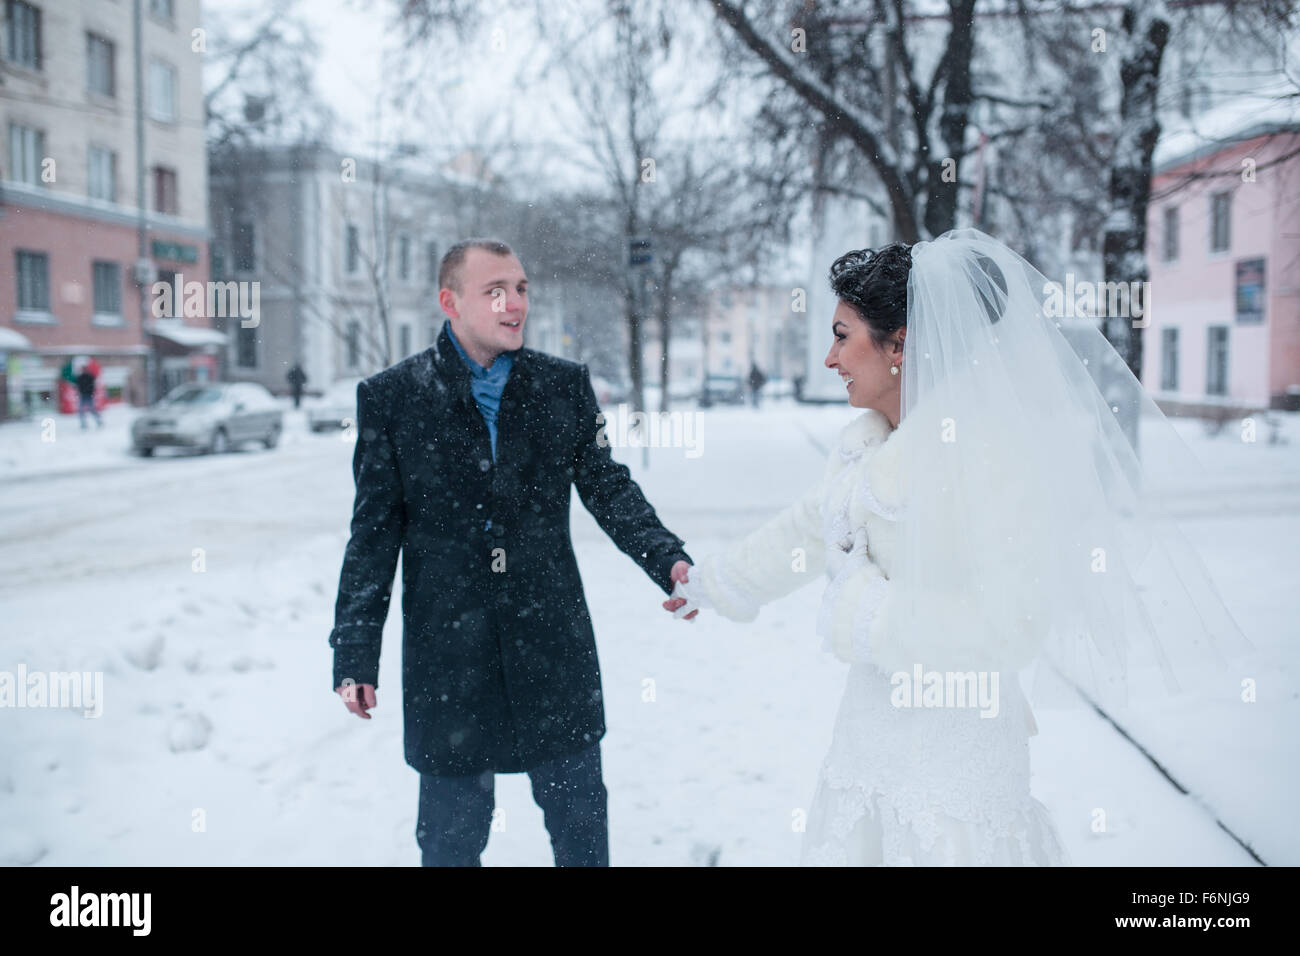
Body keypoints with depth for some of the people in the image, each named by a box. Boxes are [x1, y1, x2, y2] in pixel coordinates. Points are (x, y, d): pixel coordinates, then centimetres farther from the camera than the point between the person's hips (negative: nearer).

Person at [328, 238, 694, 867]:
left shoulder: (566, 385, 3)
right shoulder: (390, 398, -3)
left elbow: (608, 489, 6)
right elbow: (375, 532, -1)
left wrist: (668, 561, -11)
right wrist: (356, 655, -4)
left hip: (554, 647, 2)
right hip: (447, 655, -1)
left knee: (580, 821, 15)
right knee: (451, 836, 12)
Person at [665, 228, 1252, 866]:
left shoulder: (992, 451, -19)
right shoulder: (866, 441, 5)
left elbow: (1009, 627, -24)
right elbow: (804, 531, 21)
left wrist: (860, 612, -16)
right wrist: (714, 582, 34)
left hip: (950, 748, -7)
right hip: (870, 734, 7)